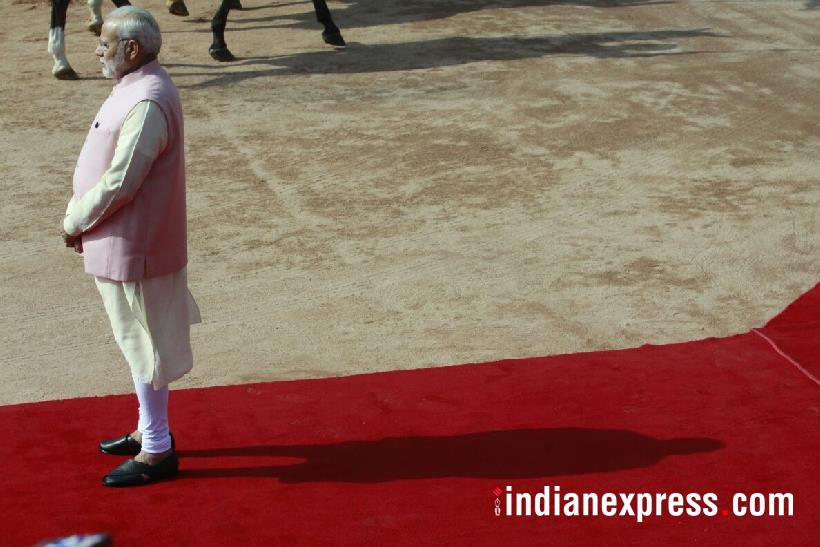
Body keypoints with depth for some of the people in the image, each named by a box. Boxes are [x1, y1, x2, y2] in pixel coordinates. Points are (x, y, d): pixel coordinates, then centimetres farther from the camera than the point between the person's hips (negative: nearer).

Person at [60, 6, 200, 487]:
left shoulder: (146, 103, -26)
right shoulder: (137, 87, 8)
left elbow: (118, 182, -26)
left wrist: (74, 222, -12)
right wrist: (83, 221, 10)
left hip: (133, 248, -10)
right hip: (126, 242, 10)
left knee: (144, 344, 1)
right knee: (143, 340, 20)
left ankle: (158, 450, 13)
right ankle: (151, 430, 35)